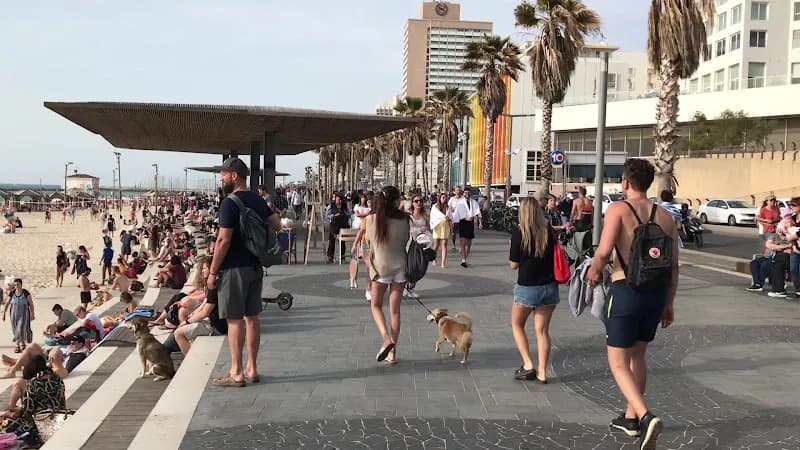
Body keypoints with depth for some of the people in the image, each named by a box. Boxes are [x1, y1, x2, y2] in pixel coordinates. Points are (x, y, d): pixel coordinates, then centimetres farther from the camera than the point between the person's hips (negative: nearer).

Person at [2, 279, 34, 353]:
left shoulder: (26, 293, -9)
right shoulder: (12, 293, 0)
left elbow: (31, 304, -4)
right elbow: (7, 304, 7)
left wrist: (32, 314, -4)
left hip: (24, 313, -4)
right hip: (14, 313, 4)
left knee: (21, 329, -13)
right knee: (15, 329, 11)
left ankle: (17, 346, -7)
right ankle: (23, 344, 27)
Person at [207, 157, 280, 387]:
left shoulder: (230, 203, -15)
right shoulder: (258, 200, 9)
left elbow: (224, 240, -18)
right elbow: (277, 224, 15)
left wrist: (212, 271, -12)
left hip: (234, 268, -8)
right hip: (255, 266, 8)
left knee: (235, 319, -2)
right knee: (252, 316, 11)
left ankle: (236, 373, 4)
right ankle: (252, 369, 18)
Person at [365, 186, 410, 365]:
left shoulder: (372, 219, -10)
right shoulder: (404, 220, -9)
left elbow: (369, 240, 3)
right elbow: (406, 241, 2)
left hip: (380, 267, -1)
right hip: (400, 267, 1)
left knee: (376, 305, 17)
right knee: (395, 310, 9)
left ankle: (386, 338, -6)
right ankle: (393, 351, 13)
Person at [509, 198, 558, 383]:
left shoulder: (519, 233, -13)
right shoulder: (549, 231, -3)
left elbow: (513, 265, -7)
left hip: (527, 288, -3)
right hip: (549, 287, 3)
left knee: (517, 324, 18)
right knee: (542, 330, 11)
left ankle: (528, 364, 7)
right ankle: (542, 373, 11)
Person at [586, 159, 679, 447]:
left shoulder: (618, 209, -9)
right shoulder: (666, 217, 7)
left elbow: (604, 251, -20)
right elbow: (673, 266, 9)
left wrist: (594, 271, 1)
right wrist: (669, 304, 17)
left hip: (626, 291, -6)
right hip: (656, 293, 6)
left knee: (618, 362, 3)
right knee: (638, 354, 22)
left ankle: (645, 416, -17)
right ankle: (631, 418, 33)